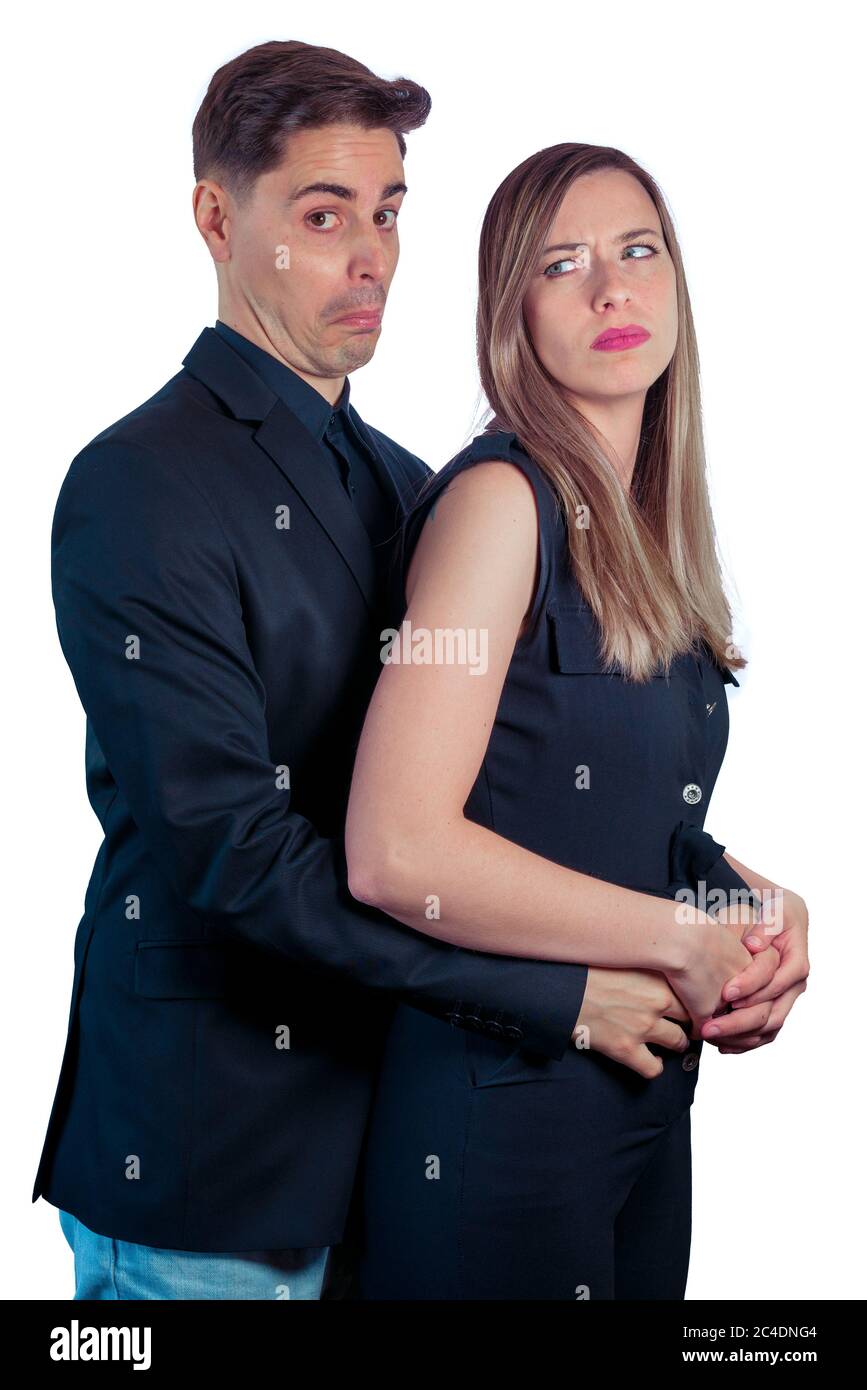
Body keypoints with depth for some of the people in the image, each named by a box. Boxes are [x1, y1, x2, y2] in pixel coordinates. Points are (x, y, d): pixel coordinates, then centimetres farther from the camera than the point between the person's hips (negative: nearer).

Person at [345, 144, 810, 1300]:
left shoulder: (647, 522, 9)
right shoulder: (500, 500, -15)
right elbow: (396, 852, -25)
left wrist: (758, 899, -2)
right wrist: (685, 936, -17)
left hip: (648, 1094, 8)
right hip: (499, 1107, -8)